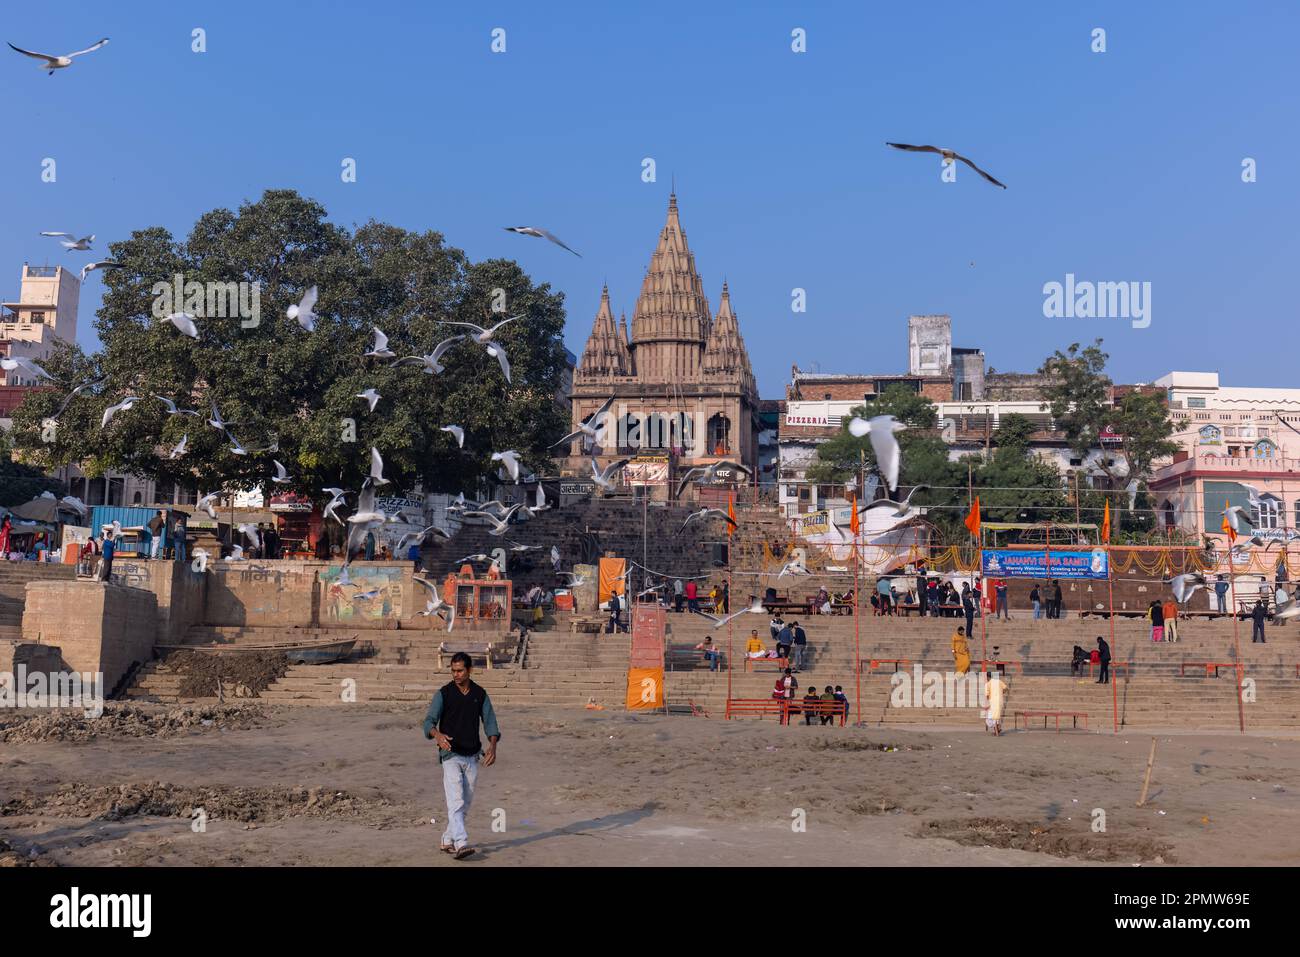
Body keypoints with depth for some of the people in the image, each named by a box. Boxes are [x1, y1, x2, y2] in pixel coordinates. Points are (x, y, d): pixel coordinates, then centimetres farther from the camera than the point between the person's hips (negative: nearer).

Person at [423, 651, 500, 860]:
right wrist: (438, 735, -33)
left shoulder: (480, 694, 5)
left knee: (465, 803, 9)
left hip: (472, 756, 4)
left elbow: (490, 722, 6)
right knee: (456, 801, -16)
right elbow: (429, 721, -11)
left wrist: (492, 745, -12)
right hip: (451, 755, -4)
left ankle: (447, 841, 23)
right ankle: (461, 844, -25)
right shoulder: (443, 693, -5)